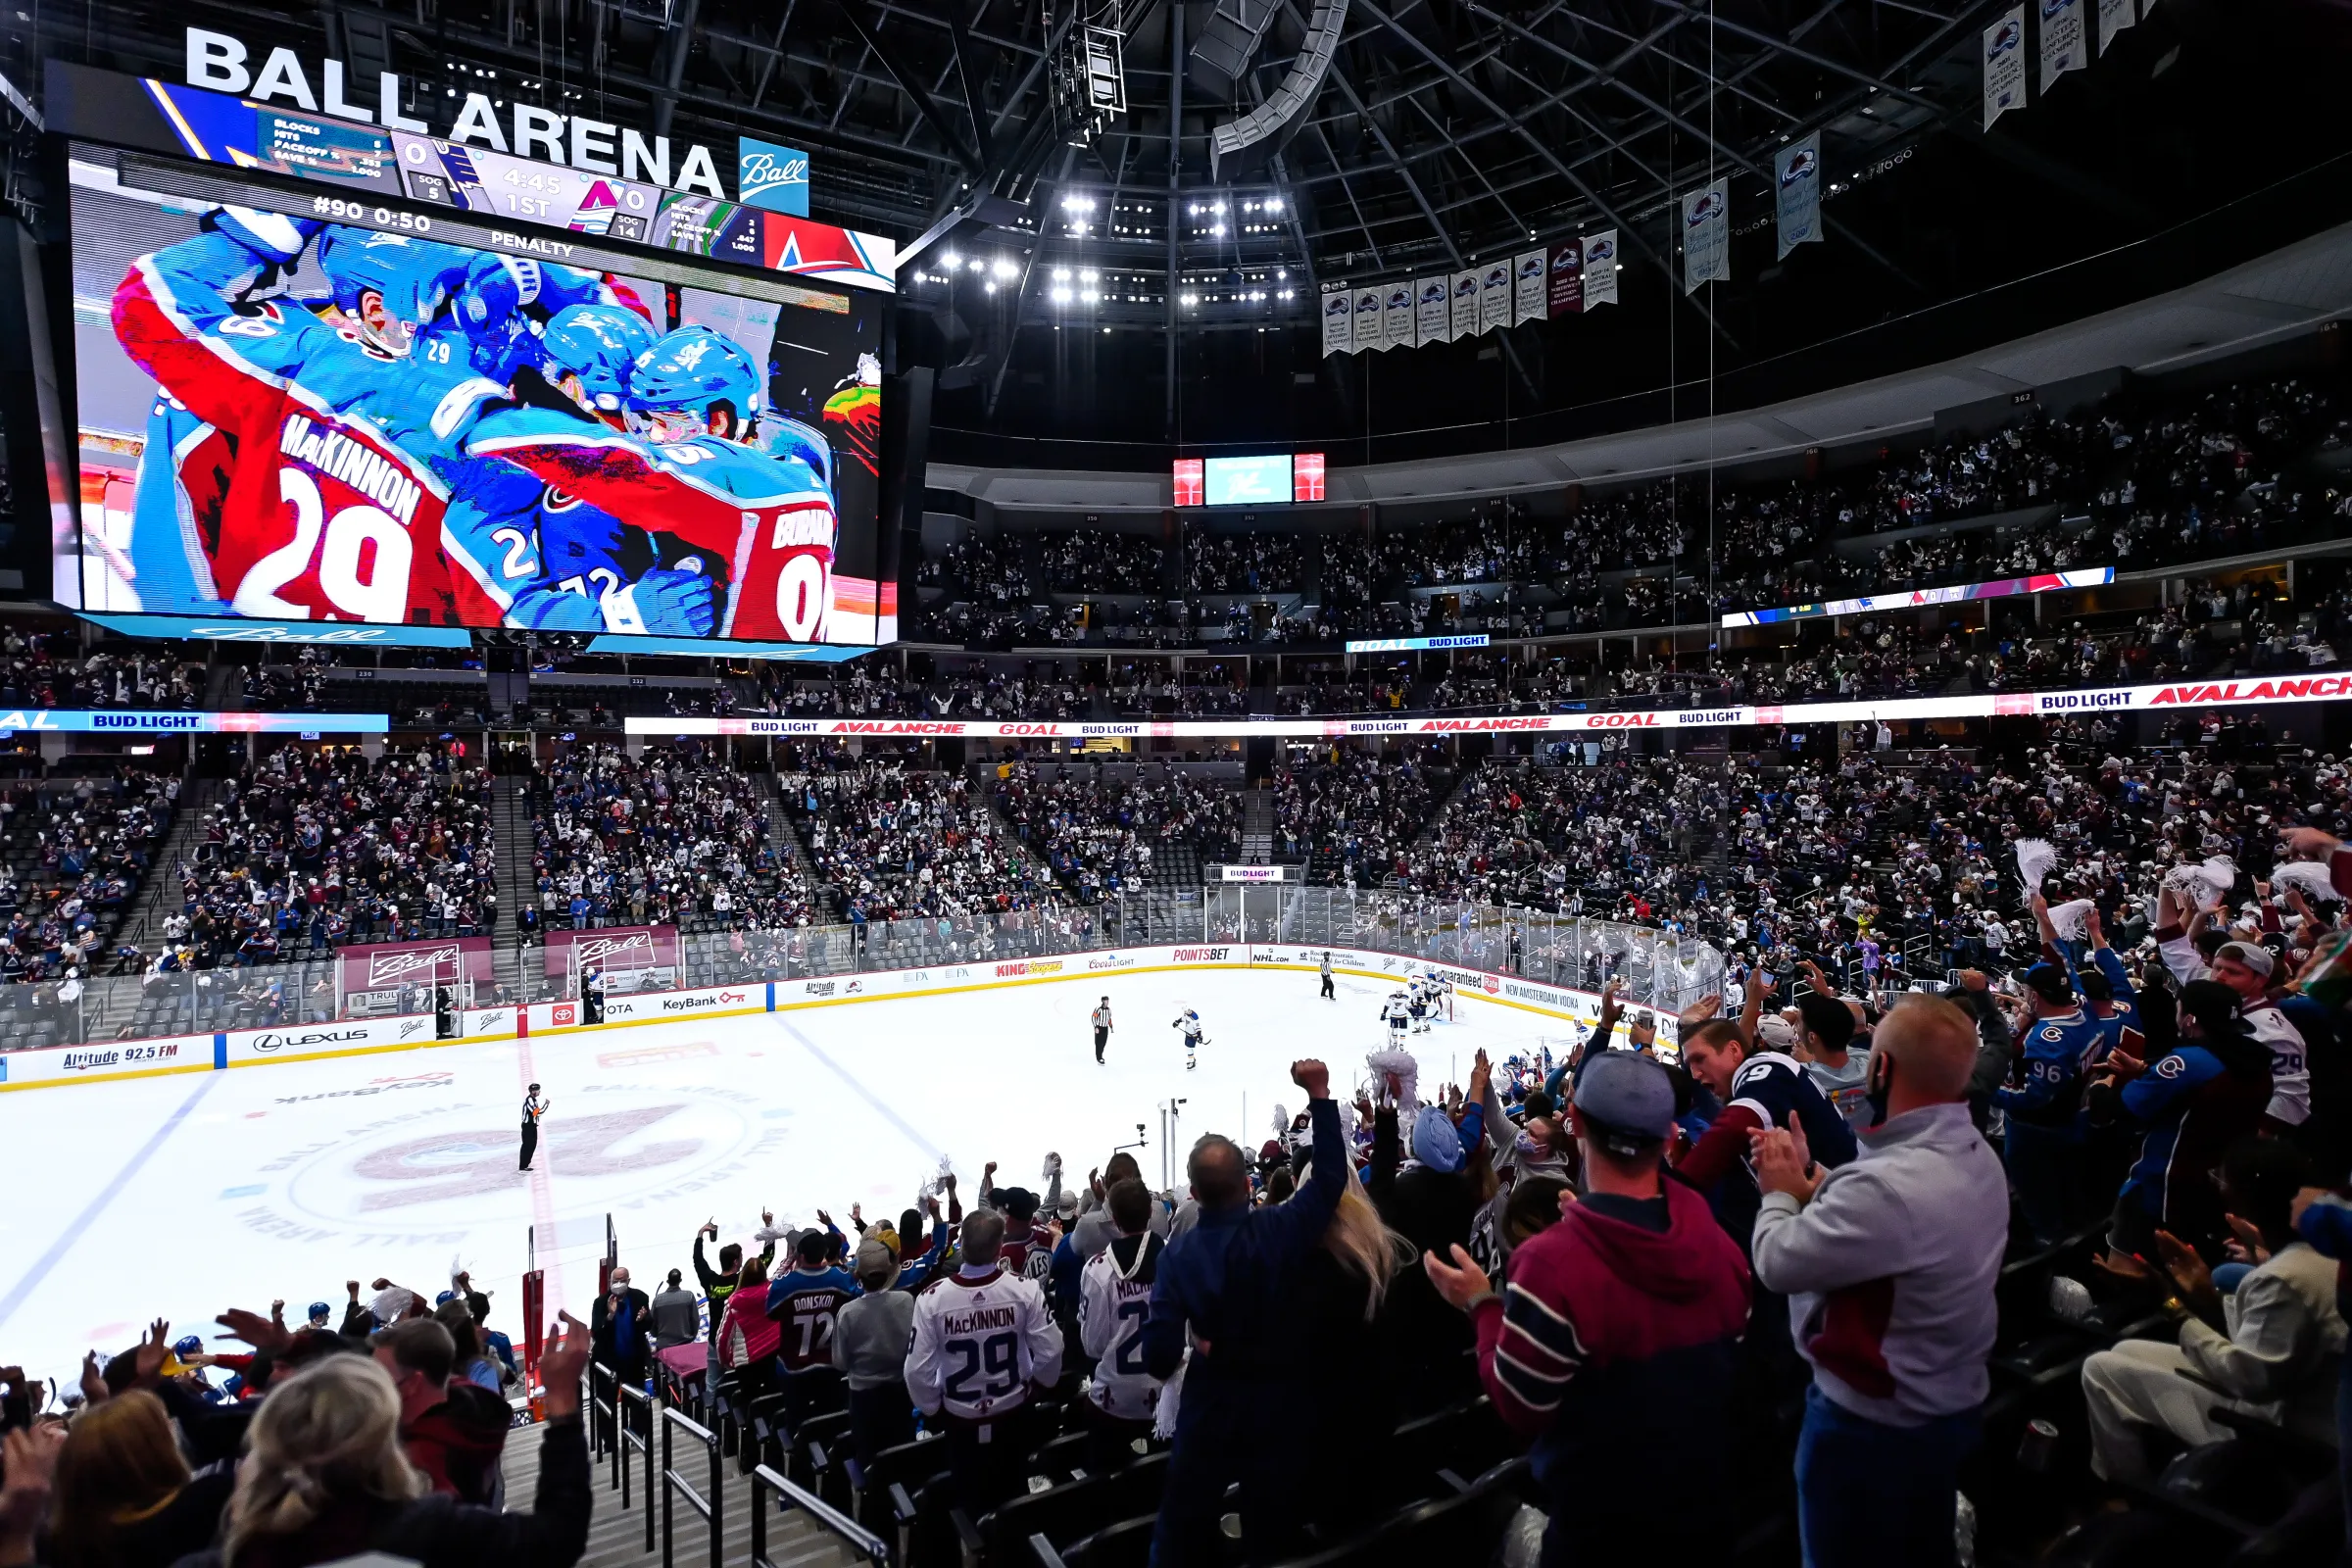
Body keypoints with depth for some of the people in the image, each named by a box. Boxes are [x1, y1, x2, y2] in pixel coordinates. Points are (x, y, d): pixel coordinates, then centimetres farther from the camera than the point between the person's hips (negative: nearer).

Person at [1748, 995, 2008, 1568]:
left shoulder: (1889, 1185, -36)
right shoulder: (1978, 1156, -2)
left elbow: (1777, 1263, -25)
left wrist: (1778, 1191, -7)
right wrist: (1807, 1182, 6)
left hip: (1871, 1424, -8)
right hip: (1950, 1405, 8)